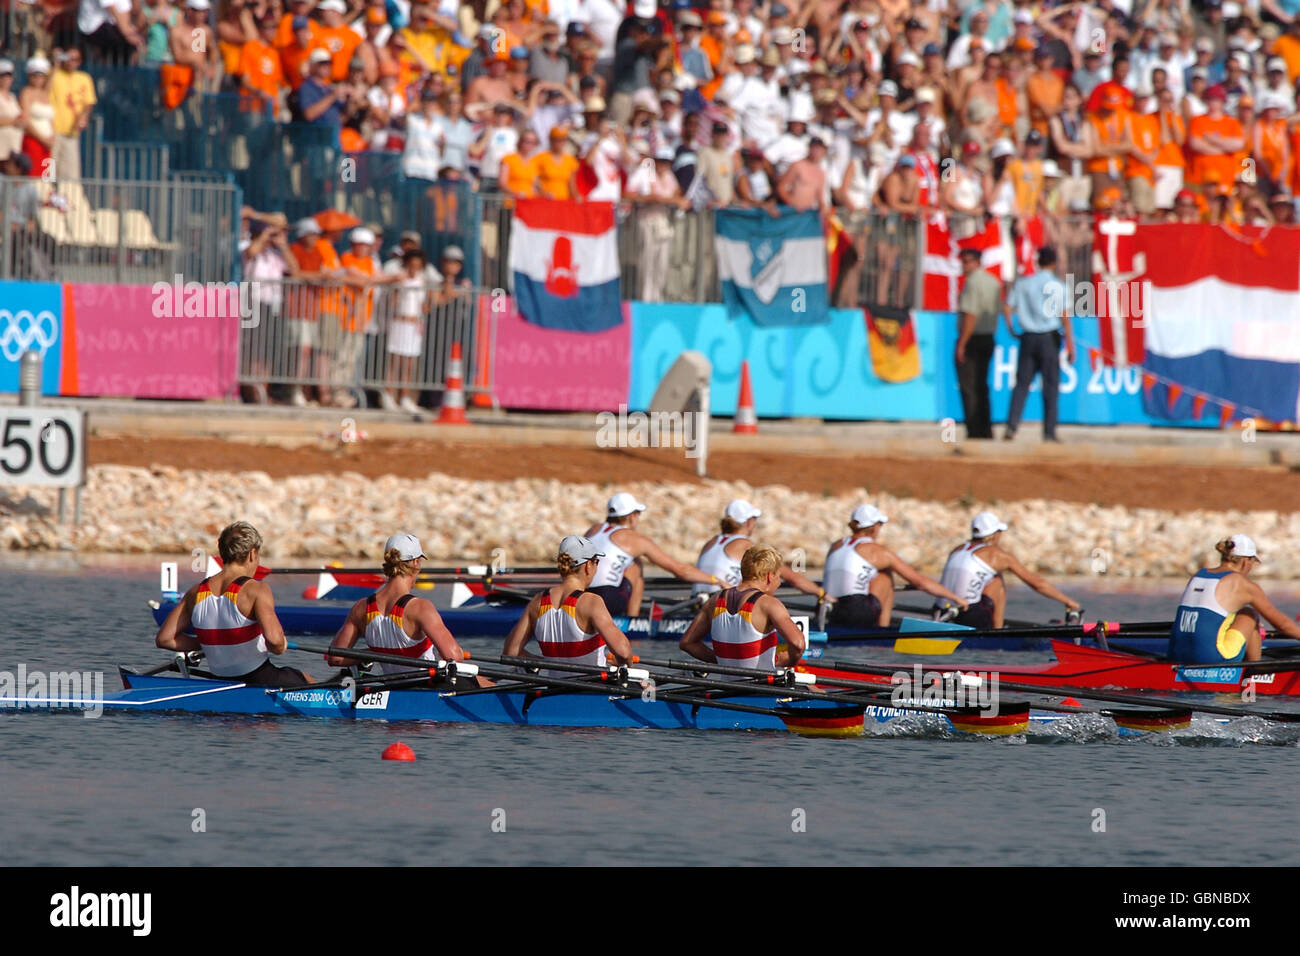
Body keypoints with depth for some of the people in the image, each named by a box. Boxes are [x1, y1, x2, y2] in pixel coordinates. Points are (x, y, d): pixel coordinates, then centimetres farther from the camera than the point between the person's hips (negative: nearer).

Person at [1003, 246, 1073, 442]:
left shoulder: (1023, 283, 5)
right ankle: (1049, 431, 2)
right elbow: (1064, 317, -10)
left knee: (1022, 384, 5)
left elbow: (1007, 309, 1)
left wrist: (1011, 330, 17)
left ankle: (1012, 426, -9)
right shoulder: (1058, 286, -5)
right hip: (1049, 338, -3)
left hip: (1028, 337, 3)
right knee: (1050, 386, 3)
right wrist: (1070, 345, -8)